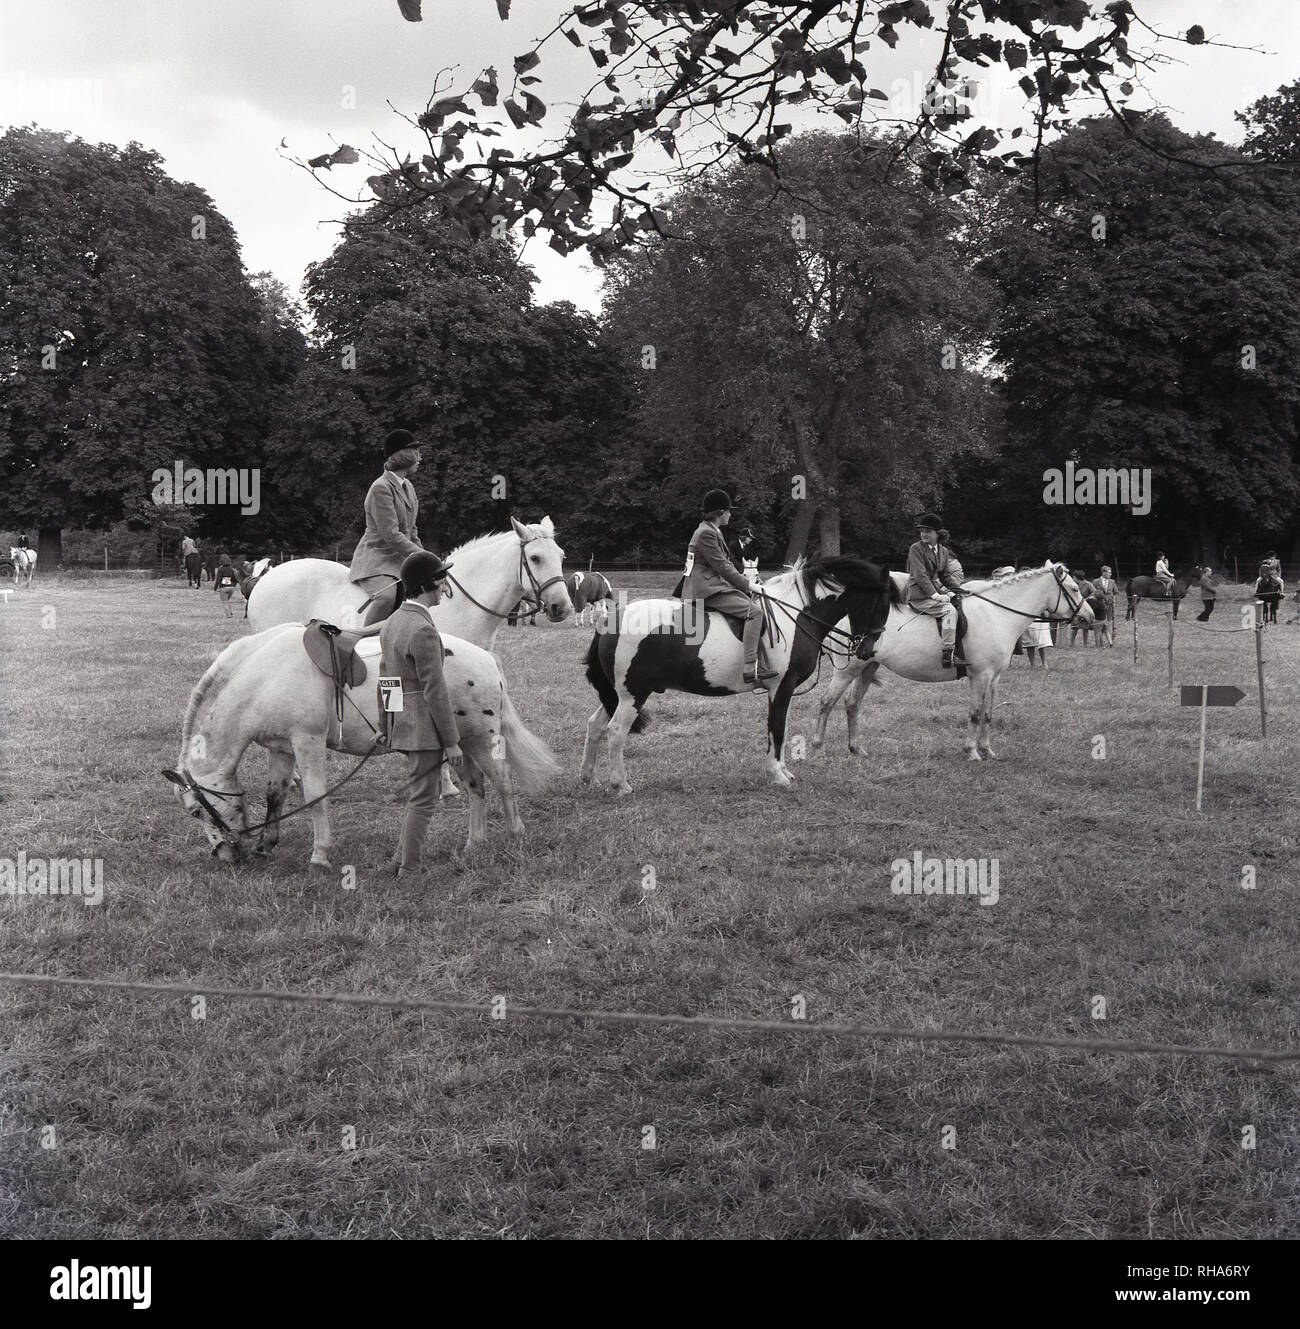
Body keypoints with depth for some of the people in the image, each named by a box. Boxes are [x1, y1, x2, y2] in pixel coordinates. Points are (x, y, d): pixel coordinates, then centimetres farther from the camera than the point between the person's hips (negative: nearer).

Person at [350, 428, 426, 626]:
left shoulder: (407, 486, 15)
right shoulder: (382, 488, -15)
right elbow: (390, 535, -21)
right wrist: (421, 556, -20)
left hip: (403, 558, 9)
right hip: (377, 559, -9)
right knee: (386, 596, -34)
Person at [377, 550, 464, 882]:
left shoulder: (391, 622, 8)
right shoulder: (423, 631, -21)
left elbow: (384, 679, 15)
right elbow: (435, 691, -21)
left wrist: (385, 726, 23)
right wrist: (451, 741, -15)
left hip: (399, 719, 9)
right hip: (423, 725, -9)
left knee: (422, 793, 23)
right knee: (422, 800, 1)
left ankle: (402, 856, 30)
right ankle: (408, 872, 9)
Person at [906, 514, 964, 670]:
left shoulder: (943, 551, 15)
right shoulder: (916, 549, -7)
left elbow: (946, 575, 18)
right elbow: (920, 575, -15)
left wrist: (959, 589, 1)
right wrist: (935, 595, -22)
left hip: (936, 591, 8)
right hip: (919, 596, -8)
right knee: (949, 610, -26)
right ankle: (947, 654, -30)